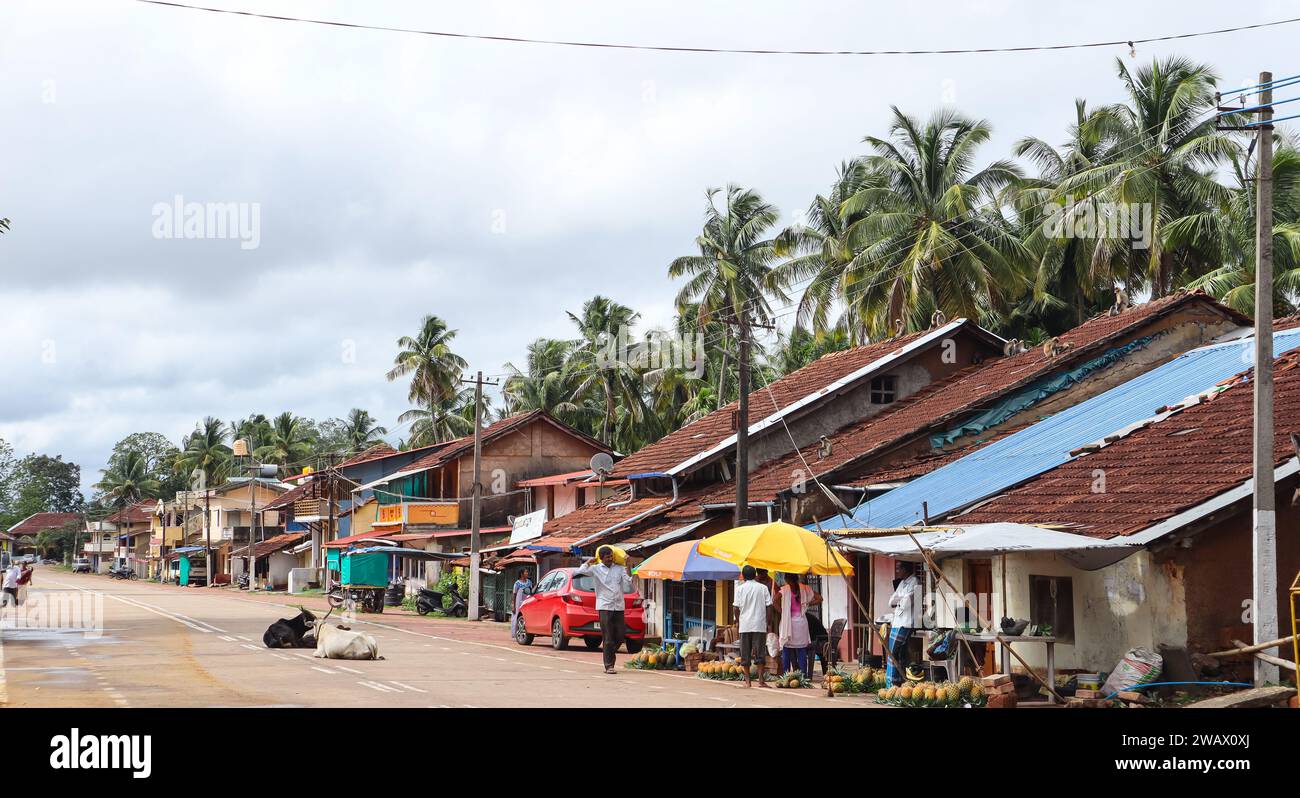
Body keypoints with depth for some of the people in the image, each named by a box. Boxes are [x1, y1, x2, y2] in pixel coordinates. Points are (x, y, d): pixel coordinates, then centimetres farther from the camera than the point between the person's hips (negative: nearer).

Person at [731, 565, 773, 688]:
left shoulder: (740, 588, 0)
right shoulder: (763, 588, 3)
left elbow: (736, 607, -2)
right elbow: (768, 606, 1)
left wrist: (737, 621, 11)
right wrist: (767, 622, 9)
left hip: (745, 625, 0)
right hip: (760, 624, 0)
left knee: (745, 654, 6)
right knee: (760, 652, 3)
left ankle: (747, 681, 6)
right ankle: (761, 680, -1)